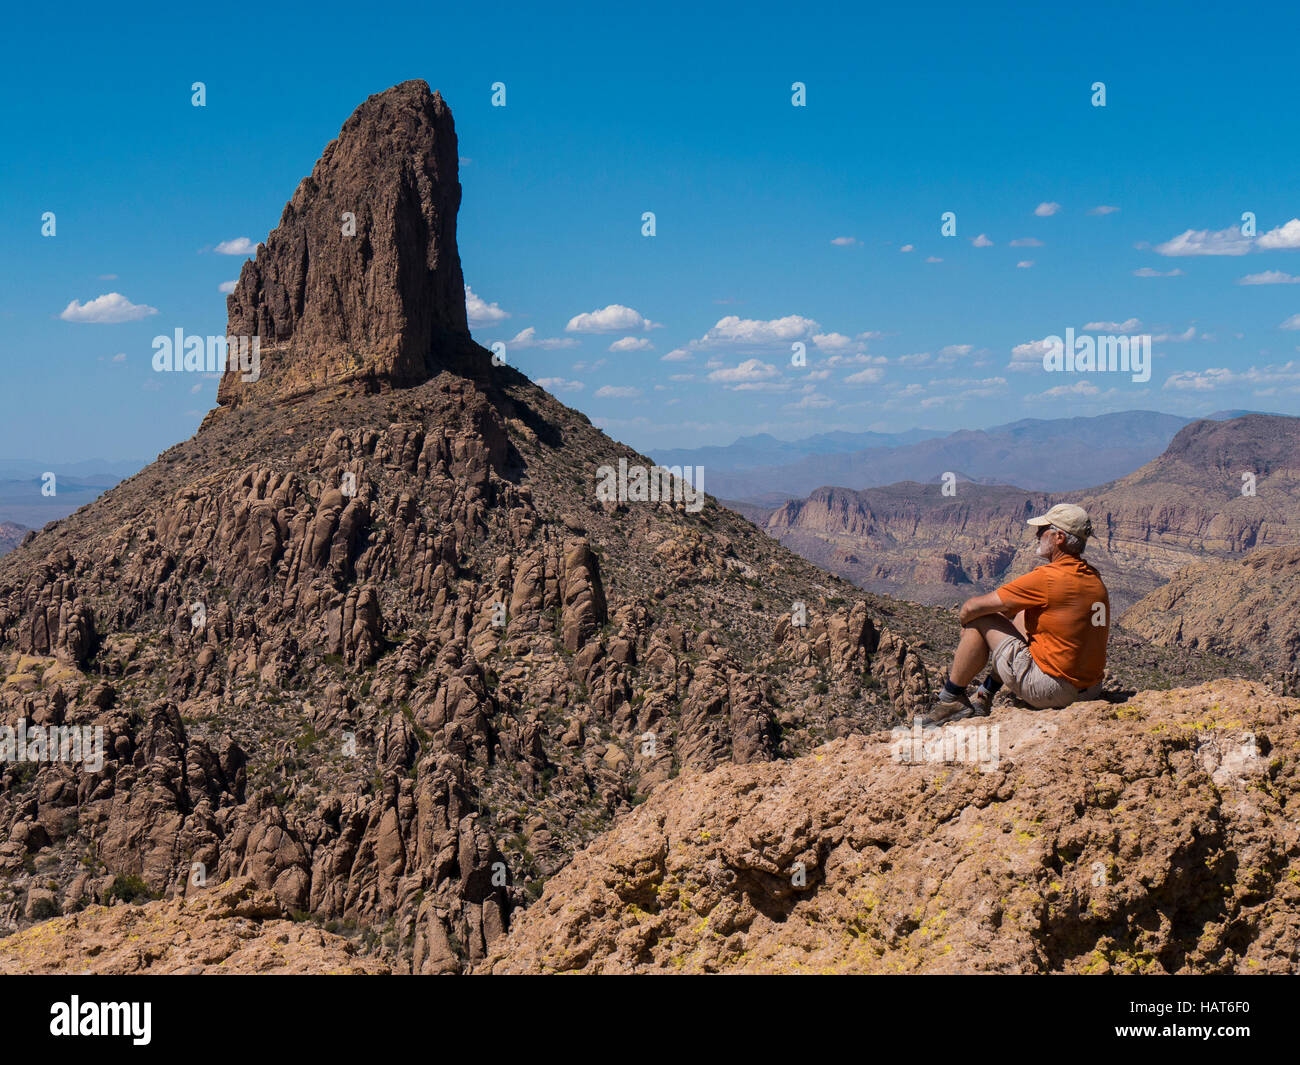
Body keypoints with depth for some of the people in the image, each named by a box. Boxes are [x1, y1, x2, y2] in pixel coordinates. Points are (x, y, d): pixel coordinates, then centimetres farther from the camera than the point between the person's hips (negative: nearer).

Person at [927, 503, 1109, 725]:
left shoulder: (1048, 578, -17)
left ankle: (951, 699, 13)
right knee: (1021, 616, 25)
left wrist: (964, 615, 11)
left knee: (977, 622, 1)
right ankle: (983, 697, 29)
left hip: (1049, 690, -8)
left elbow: (972, 608, -10)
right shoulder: (1095, 580, 7)